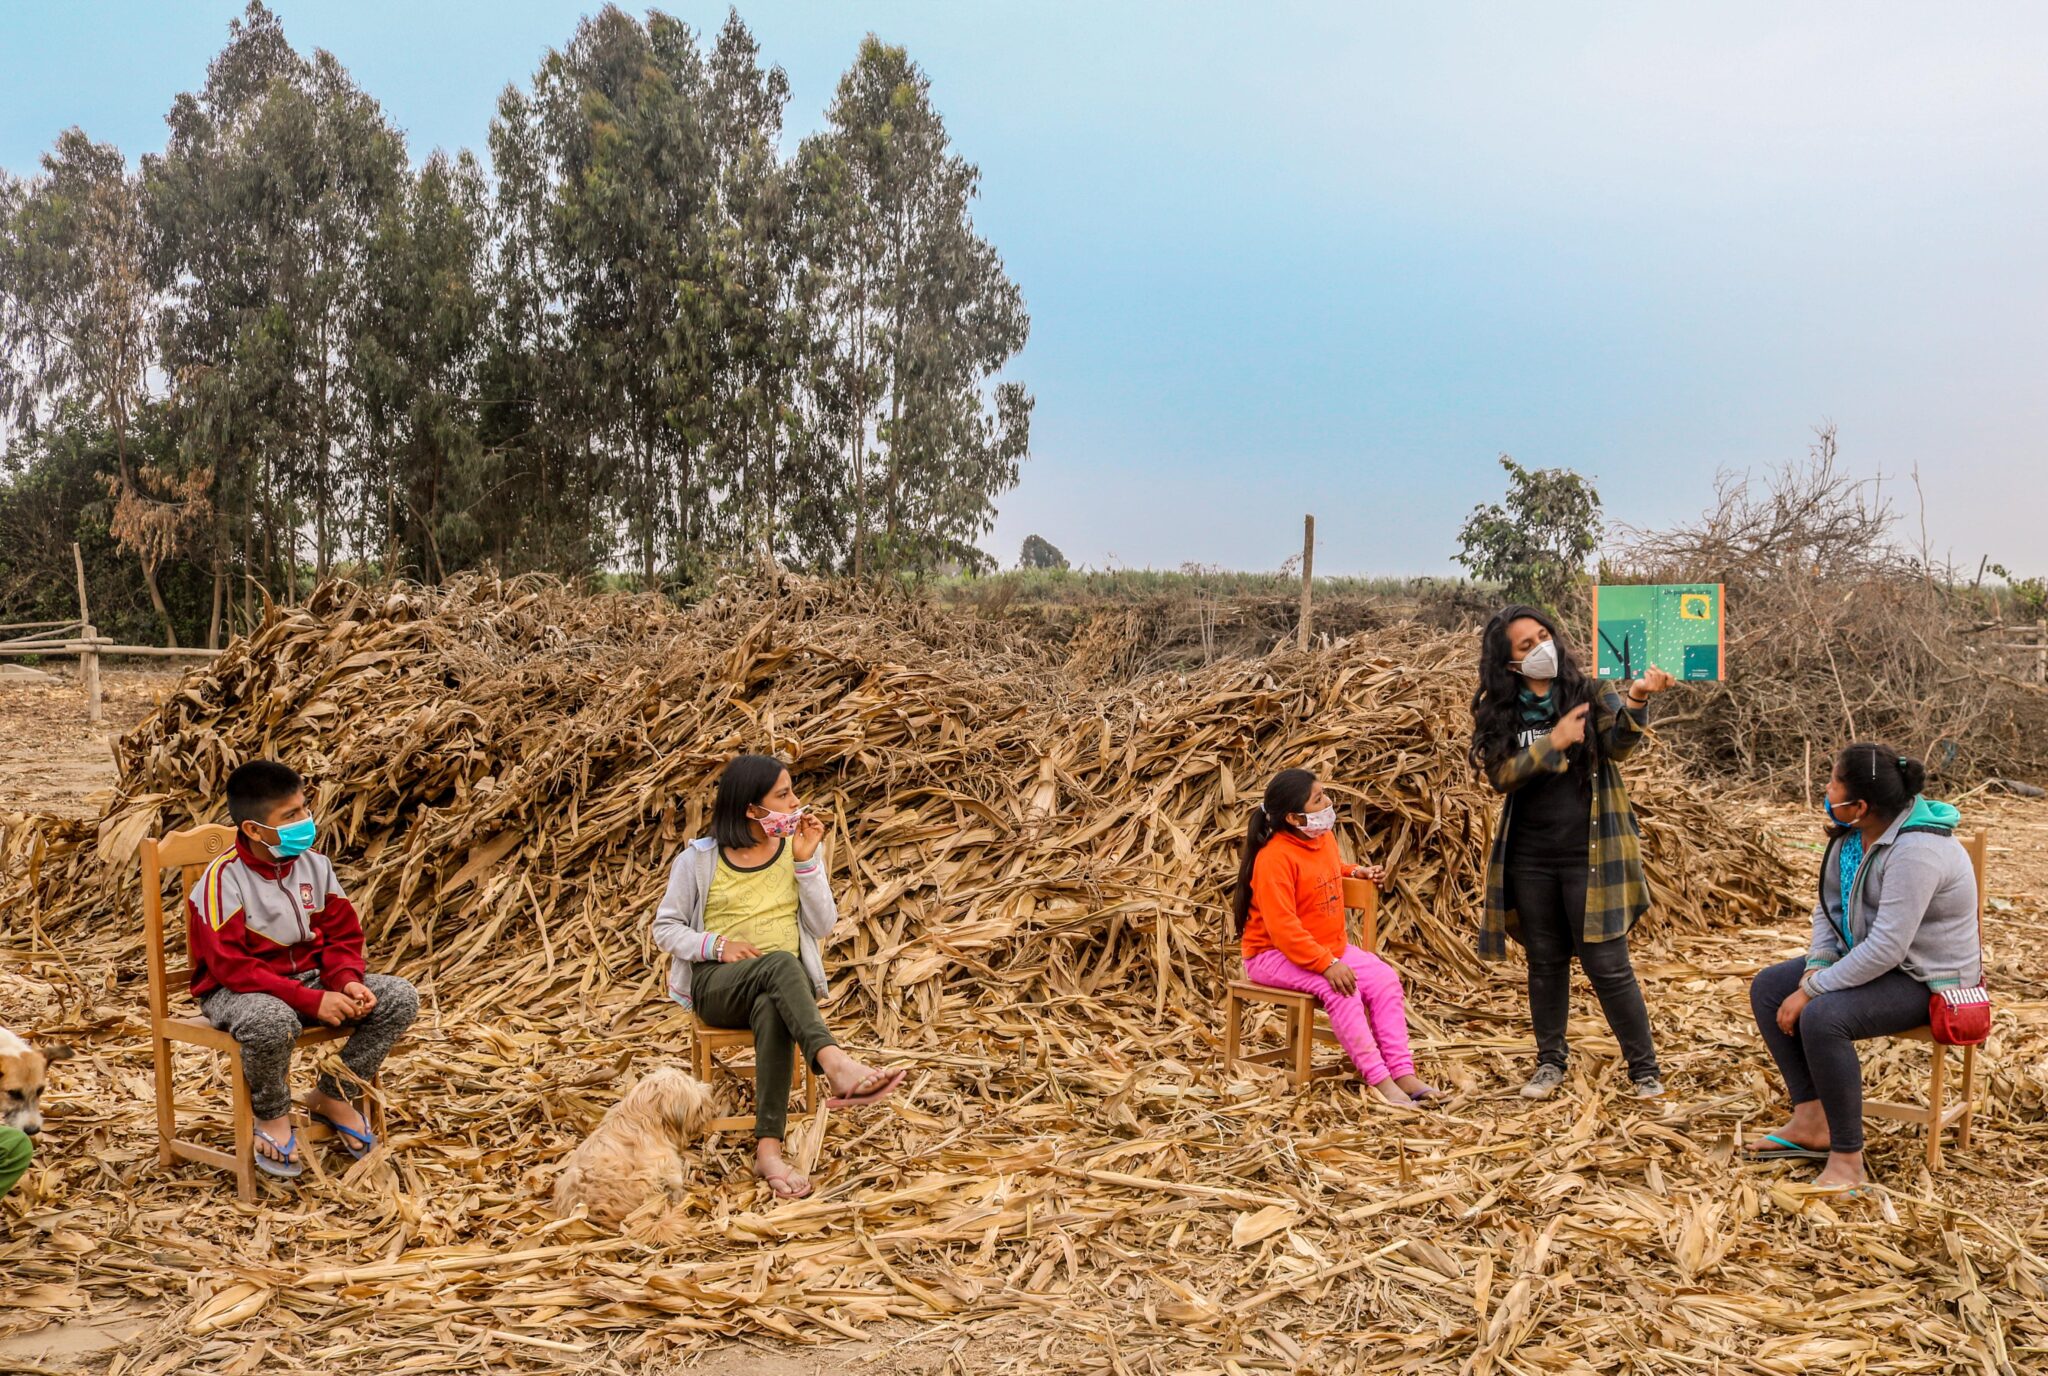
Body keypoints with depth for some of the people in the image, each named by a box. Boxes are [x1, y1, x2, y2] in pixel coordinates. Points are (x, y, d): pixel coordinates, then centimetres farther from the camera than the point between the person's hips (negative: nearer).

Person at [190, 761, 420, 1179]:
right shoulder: (223, 879, -19)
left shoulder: (314, 865, 0)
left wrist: (347, 983, -16)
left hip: (310, 978, 6)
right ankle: (273, 1116, -8)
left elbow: (342, 936, 6)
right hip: (237, 991, -6)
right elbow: (232, 967, -23)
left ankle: (333, 1096, 8)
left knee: (400, 998, -11)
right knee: (273, 1022, -42)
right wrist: (312, 1001, -29)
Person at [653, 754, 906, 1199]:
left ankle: (769, 1147, -44)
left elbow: (822, 926, 3)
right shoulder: (699, 859, 3)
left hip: (780, 988, 2)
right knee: (781, 962, -37)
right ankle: (835, 1065, -56)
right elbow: (665, 927, 6)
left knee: (773, 1010, -38)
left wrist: (806, 861, -9)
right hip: (717, 987, -1)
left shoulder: (798, 847, 9)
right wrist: (717, 945, -12)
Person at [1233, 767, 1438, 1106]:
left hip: (1330, 946, 8)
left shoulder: (1325, 838, 5)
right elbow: (1282, 927, -27)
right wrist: (1327, 965, -32)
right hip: (1272, 954, -8)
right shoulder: (1274, 858, -22)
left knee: (1384, 976, -12)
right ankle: (1379, 1080, -28)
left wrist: (1357, 872, 12)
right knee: (1338, 988, -32)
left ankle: (1403, 1073, -15)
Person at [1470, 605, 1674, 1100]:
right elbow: (1500, 776, -8)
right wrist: (1554, 742, -18)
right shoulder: (1498, 711, 2)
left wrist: (1635, 701, -38)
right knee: (1546, 963, 14)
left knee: (1608, 966, -1)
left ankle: (1644, 1068, 13)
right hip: (1529, 859, 3)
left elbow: (1618, 744, -19)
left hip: (1589, 854, -2)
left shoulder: (1590, 693, -2)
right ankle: (1550, 1062, 29)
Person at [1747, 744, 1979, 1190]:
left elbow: (1886, 948, -33)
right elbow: (1830, 904, 9)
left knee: (1822, 1018, -32)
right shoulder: (1853, 834, -2)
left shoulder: (1915, 851, -30)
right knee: (1767, 988, 3)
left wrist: (1812, 991, -27)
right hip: (1869, 958, 10)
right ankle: (1811, 1122, 2)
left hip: (1925, 980, -10)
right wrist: (1817, 965, -6)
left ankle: (1847, 1161, -21)